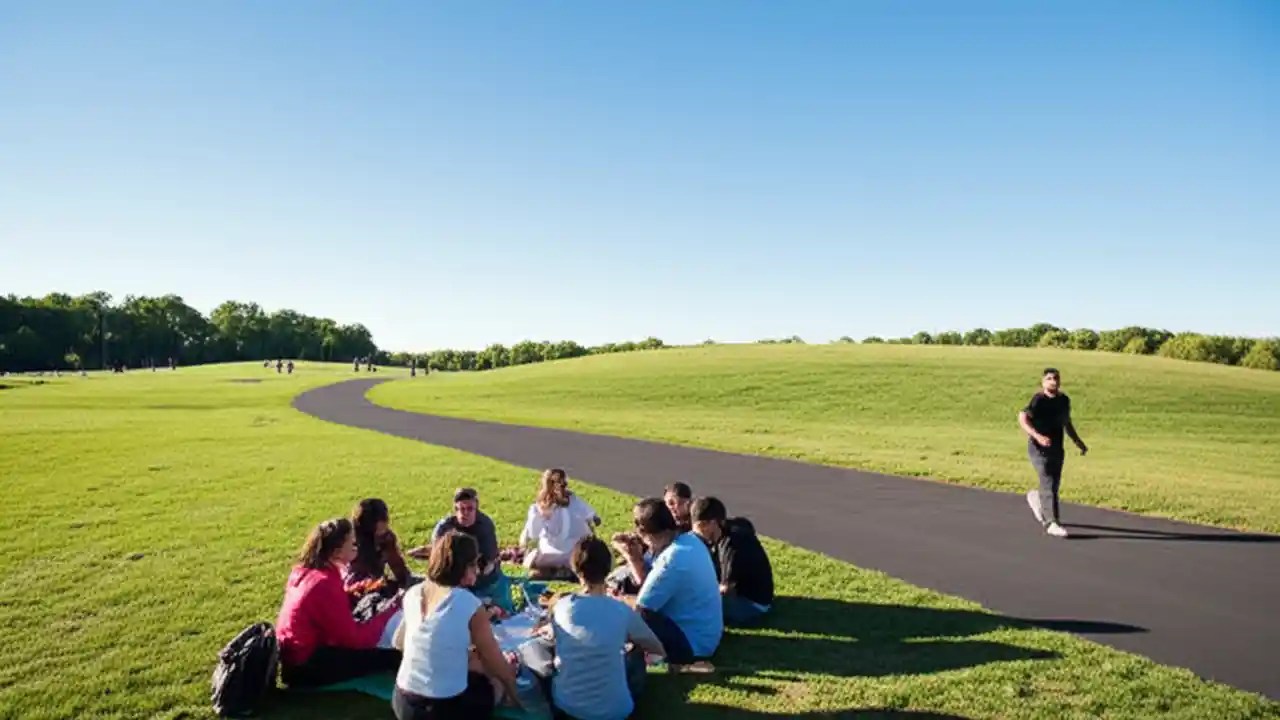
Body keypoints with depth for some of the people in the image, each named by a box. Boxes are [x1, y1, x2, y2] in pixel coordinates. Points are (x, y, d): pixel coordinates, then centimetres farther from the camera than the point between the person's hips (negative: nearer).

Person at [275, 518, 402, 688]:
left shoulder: (306, 570, 1)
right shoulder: (324, 583, -25)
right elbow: (353, 638, -23)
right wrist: (391, 610, -16)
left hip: (291, 657, 10)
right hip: (303, 667, -10)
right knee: (391, 657, -16)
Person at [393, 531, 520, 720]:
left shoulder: (412, 594, 0)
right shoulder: (470, 604, -17)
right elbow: (496, 662, -6)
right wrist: (513, 694, 13)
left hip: (403, 702, 5)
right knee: (497, 679, 21)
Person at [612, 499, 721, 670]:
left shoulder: (672, 560, -29)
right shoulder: (688, 540, -1)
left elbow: (639, 607, -20)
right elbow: (652, 584, 8)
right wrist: (634, 556, -6)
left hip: (694, 643, -9)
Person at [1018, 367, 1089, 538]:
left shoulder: (1064, 400, 7)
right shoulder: (1038, 400, -13)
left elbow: (1067, 423, 21)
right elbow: (1022, 418, -21)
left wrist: (1078, 441, 15)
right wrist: (1037, 436, -32)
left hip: (1057, 448, 7)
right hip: (1039, 448, -7)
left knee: (1054, 485, 13)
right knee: (1048, 484, -12)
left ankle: (1035, 498, 44)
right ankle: (1051, 523, -7)